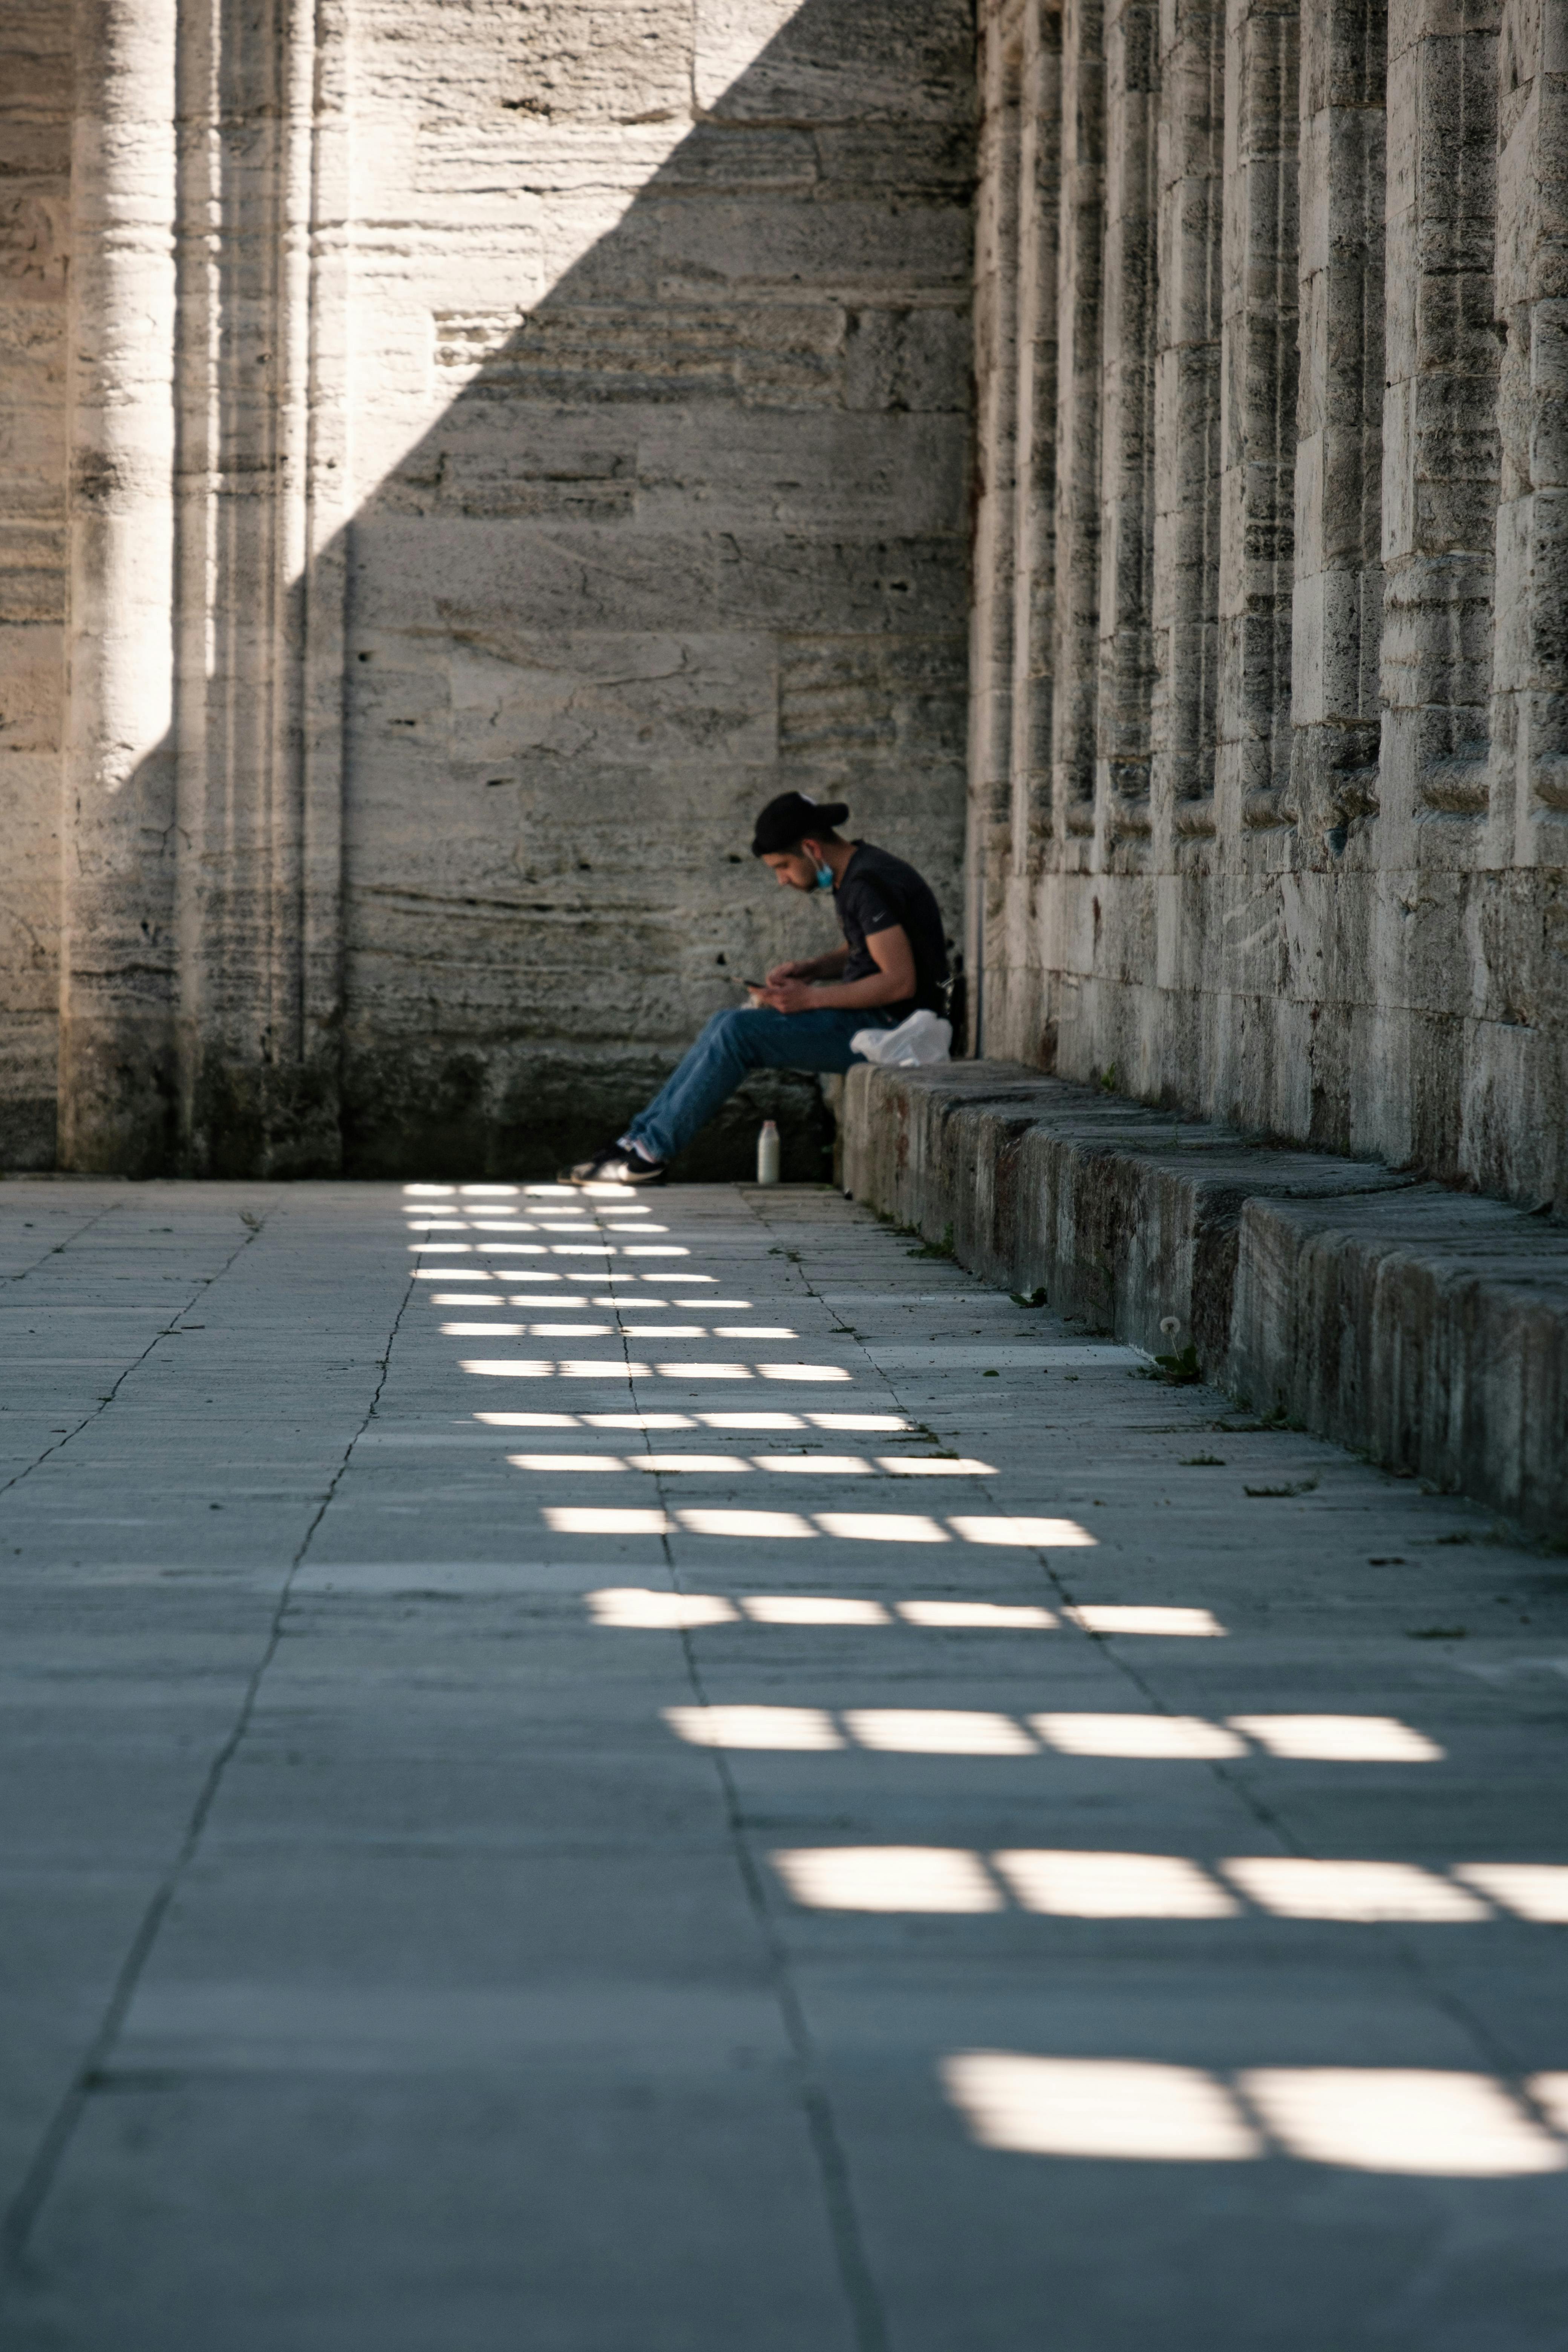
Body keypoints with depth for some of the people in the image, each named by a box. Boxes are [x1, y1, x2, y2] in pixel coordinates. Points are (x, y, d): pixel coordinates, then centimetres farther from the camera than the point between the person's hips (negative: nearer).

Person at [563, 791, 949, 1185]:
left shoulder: (869, 884, -20)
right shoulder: (852, 875, 11)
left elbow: (900, 982, -25)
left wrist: (810, 997, -21)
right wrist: (806, 971, 6)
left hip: (889, 1026, -10)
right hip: (866, 1018, 10)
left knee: (739, 1031, -16)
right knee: (726, 1025, 6)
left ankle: (650, 1154, -9)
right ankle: (639, 1137, 5)